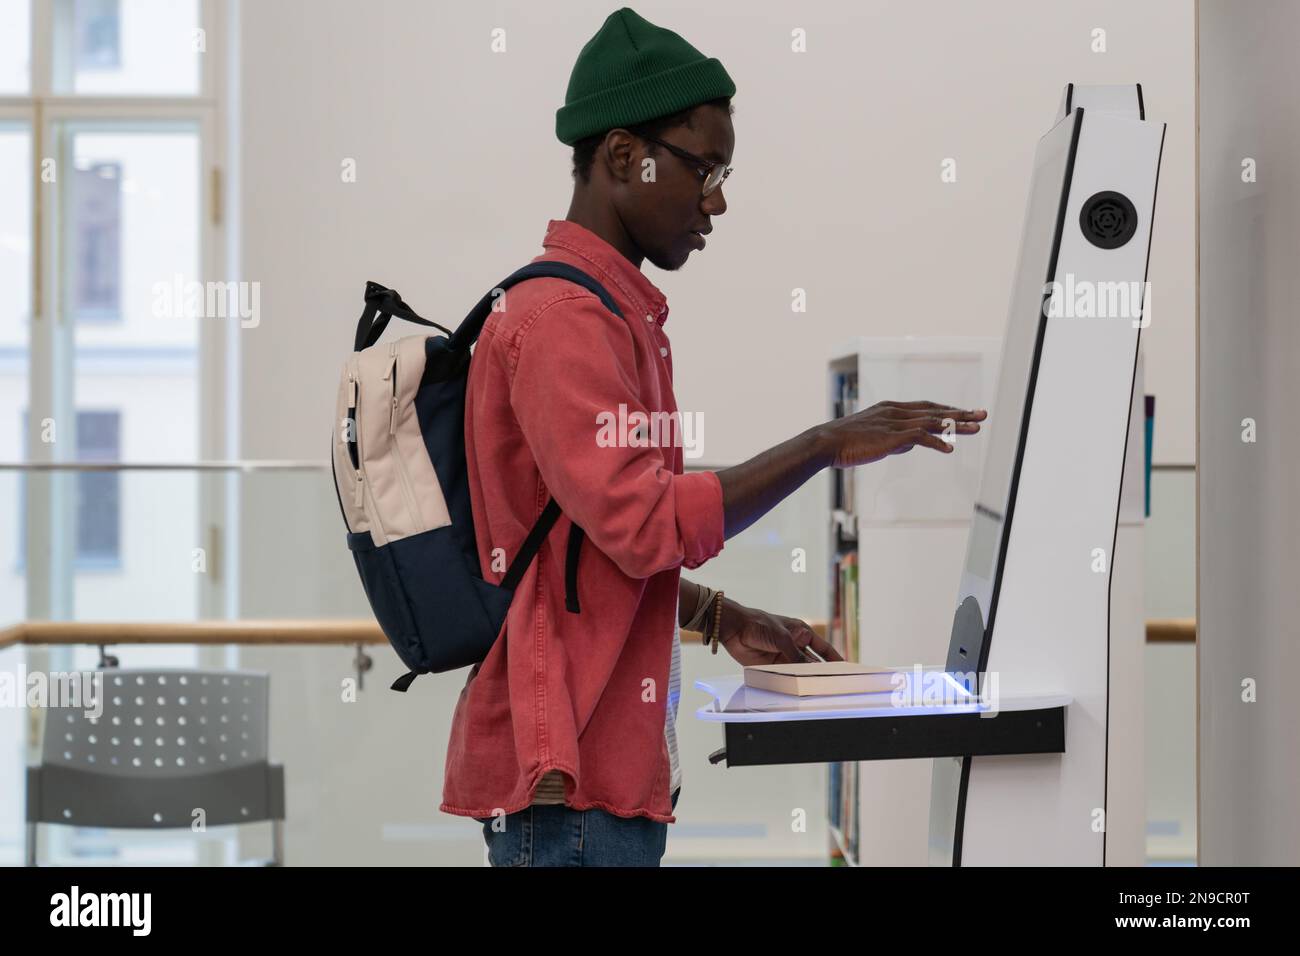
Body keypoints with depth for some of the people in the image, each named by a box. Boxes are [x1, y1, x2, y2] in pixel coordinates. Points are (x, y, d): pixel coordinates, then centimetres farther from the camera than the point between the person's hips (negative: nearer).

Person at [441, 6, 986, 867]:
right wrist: (825, 446, -17)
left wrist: (719, 618, 13)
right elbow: (645, 524, -22)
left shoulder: (612, 311, 17)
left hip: (608, 761, 10)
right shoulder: (563, 318, -14)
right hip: (567, 771, -10)